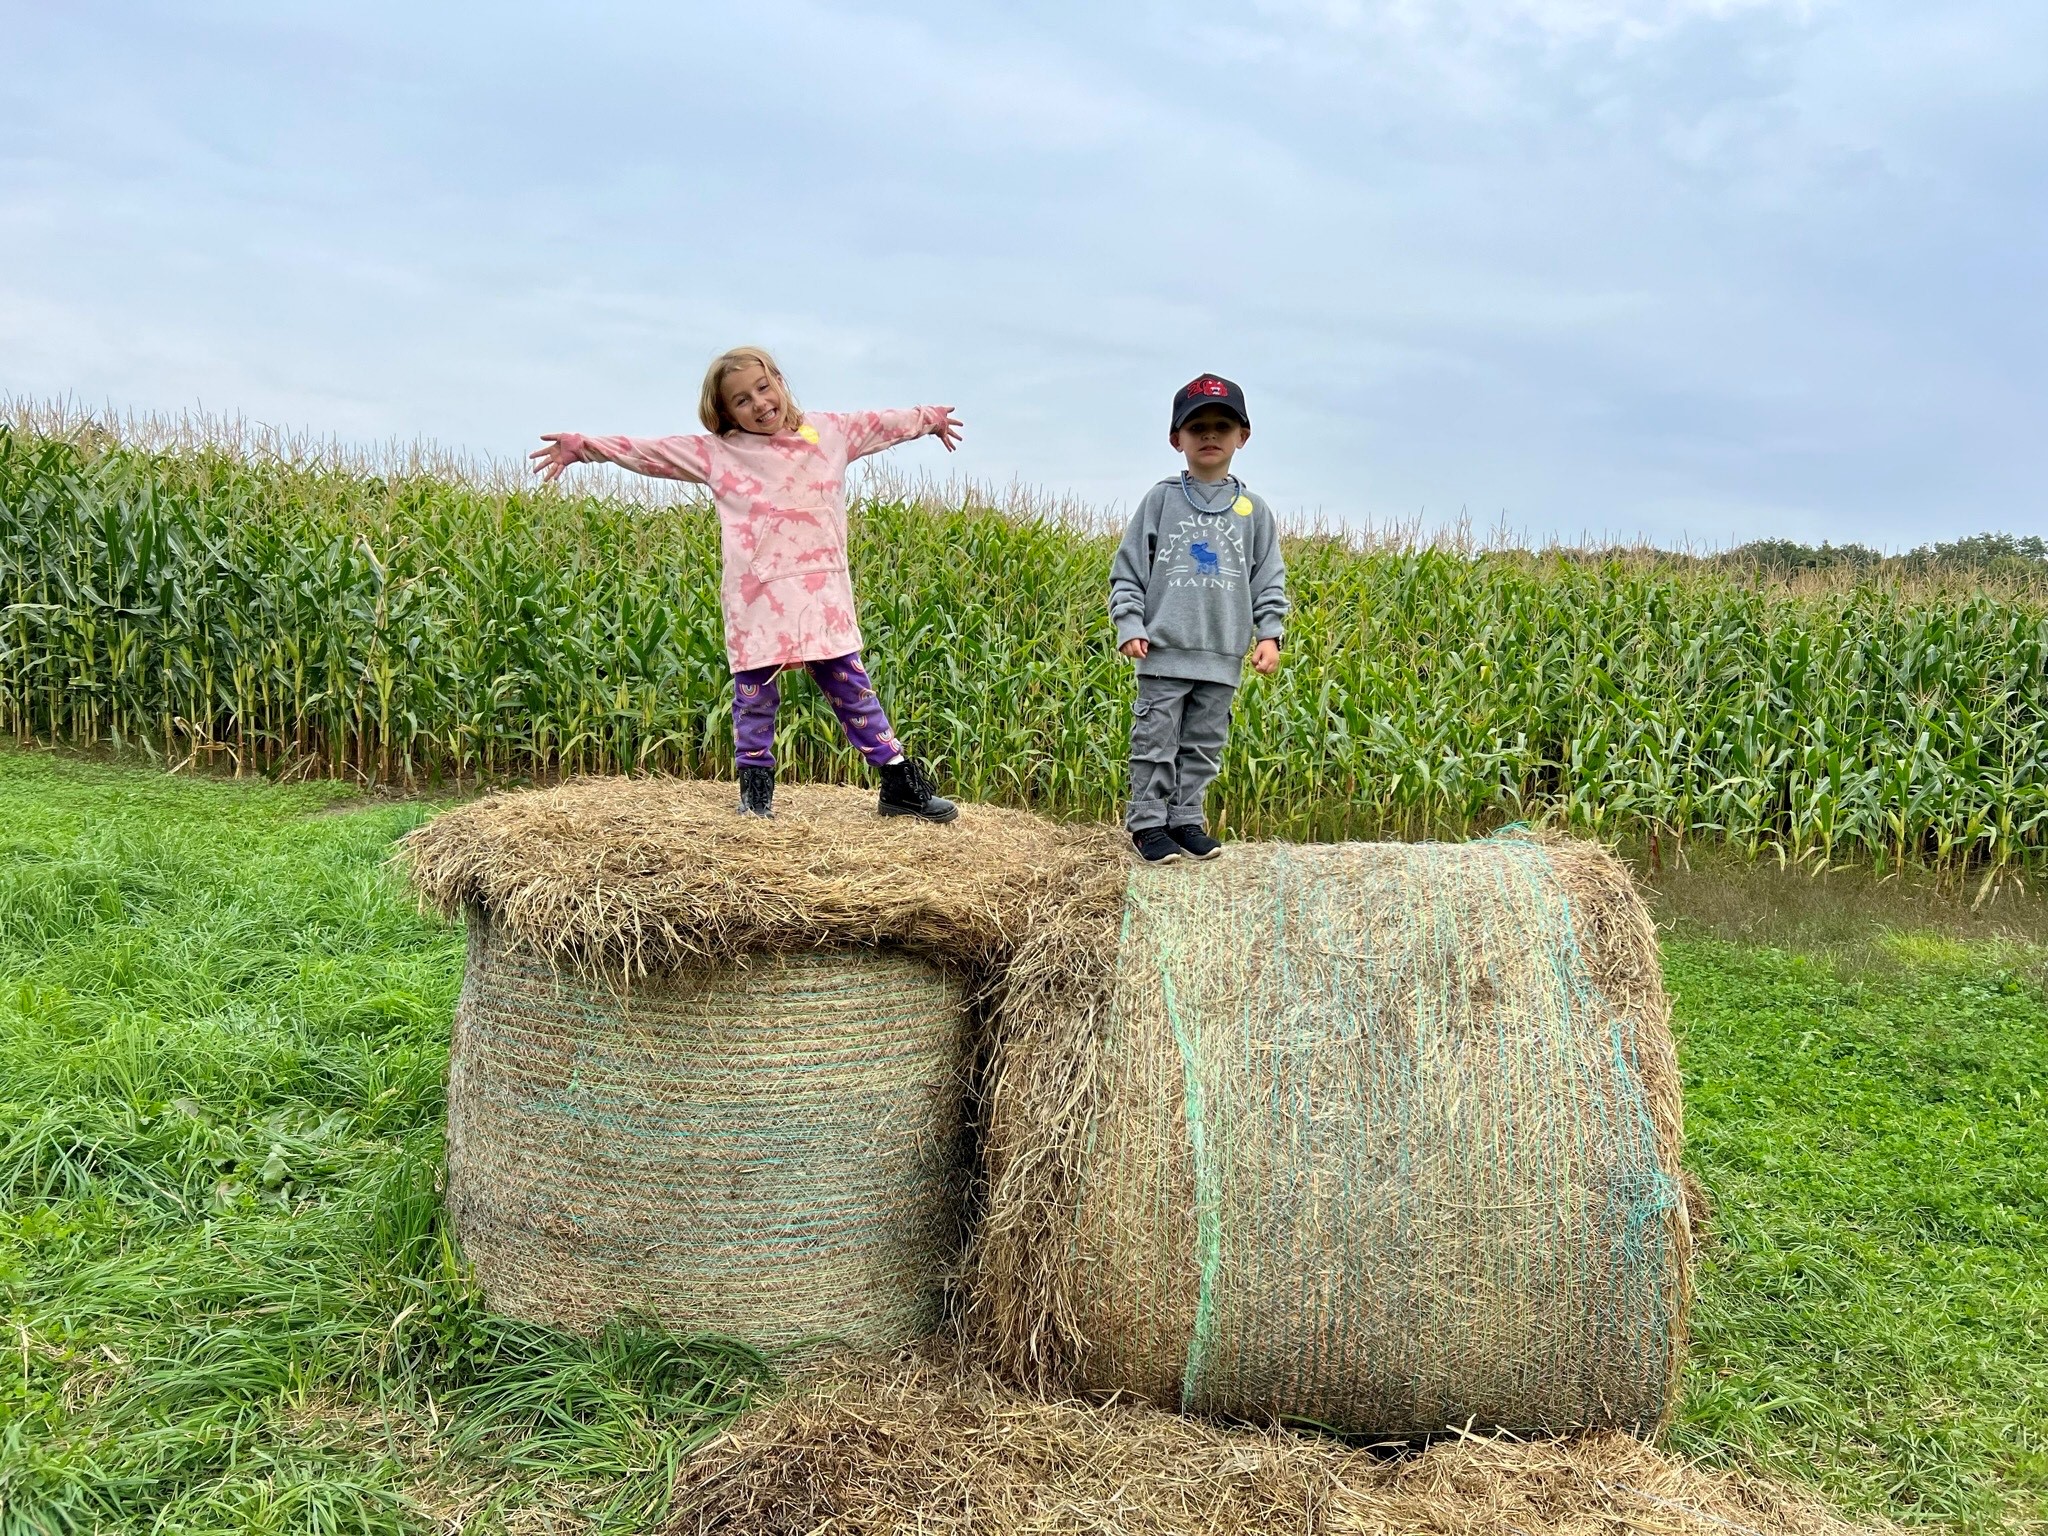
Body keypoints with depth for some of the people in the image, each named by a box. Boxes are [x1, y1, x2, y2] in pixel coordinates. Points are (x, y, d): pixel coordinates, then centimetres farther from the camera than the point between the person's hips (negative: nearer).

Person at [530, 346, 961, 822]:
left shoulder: (828, 432, 10)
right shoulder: (717, 453, 3)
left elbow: (880, 423, 26)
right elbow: (647, 451, 3)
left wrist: (930, 418, 40)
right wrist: (582, 446, -3)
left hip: (822, 596, 1)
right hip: (758, 600, -1)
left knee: (853, 691, 7)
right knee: (754, 699, 6)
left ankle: (901, 785, 13)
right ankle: (755, 790, 23)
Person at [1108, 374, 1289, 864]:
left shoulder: (1253, 510, 7)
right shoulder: (1160, 499, 1)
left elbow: (1270, 579, 10)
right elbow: (1127, 568, 2)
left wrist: (1269, 634, 0)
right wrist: (1130, 626, -6)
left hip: (1223, 657, 2)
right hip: (1165, 651, -2)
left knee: (1204, 745, 10)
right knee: (1155, 741, 1)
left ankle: (1186, 819, 21)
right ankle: (1148, 822, 11)